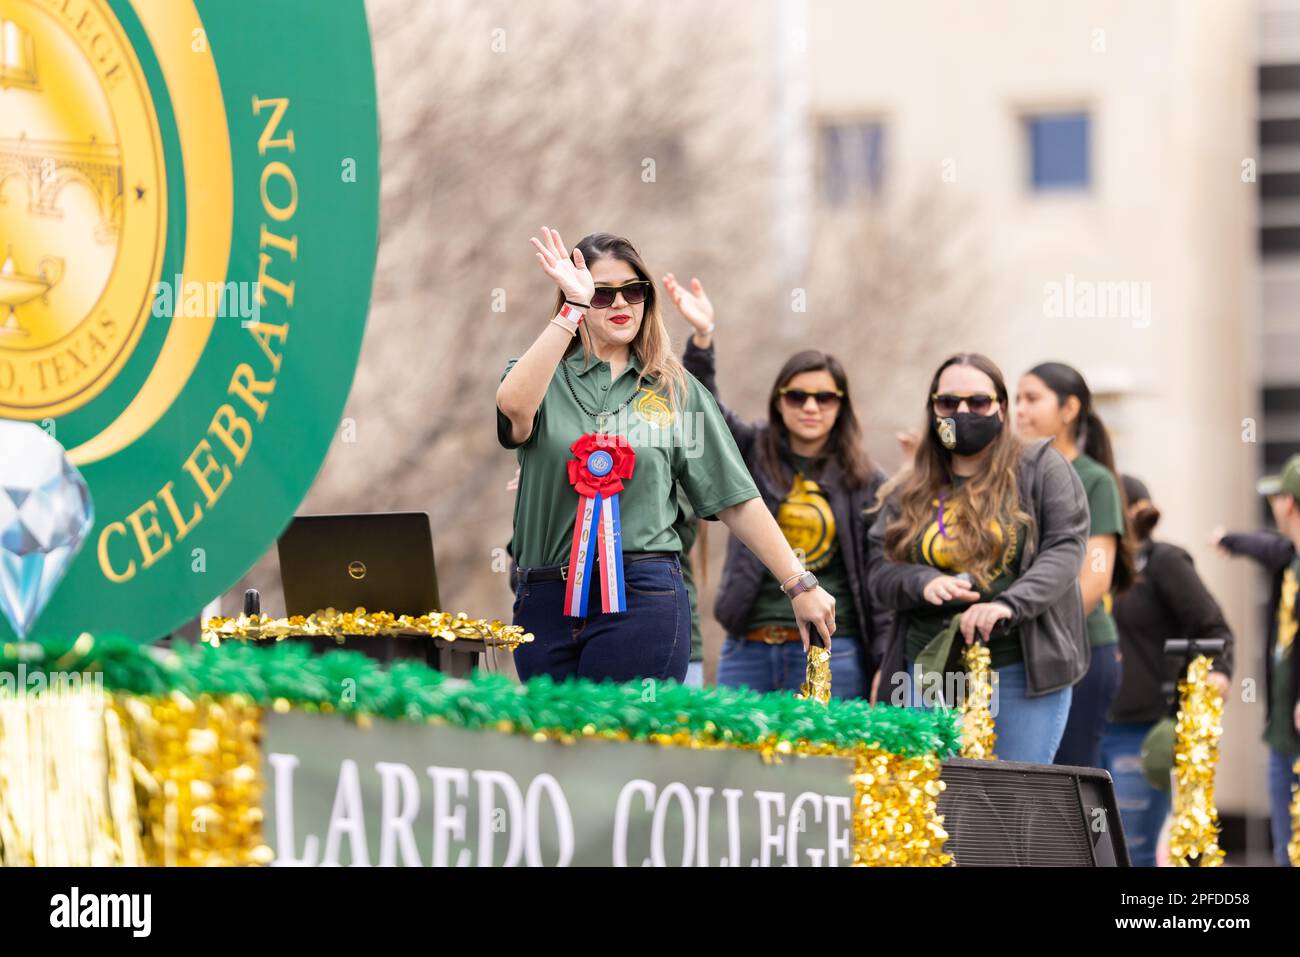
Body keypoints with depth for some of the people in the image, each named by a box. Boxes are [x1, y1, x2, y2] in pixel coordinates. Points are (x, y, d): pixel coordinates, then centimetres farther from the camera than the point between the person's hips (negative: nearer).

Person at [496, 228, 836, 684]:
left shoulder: (675, 389, 10)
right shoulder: (544, 377, 8)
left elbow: (736, 498, 10)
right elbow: (514, 405, -18)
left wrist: (800, 584, 6)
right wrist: (574, 307, -19)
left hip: (642, 599, -1)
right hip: (545, 603, 1)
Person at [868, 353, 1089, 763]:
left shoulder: (1041, 468, 5)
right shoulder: (909, 491, 15)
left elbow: (1065, 548, -5)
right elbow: (878, 570, 11)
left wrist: (1009, 605, -20)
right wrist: (924, 583, -12)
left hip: (1024, 671, -3)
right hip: (930, 672, 3)